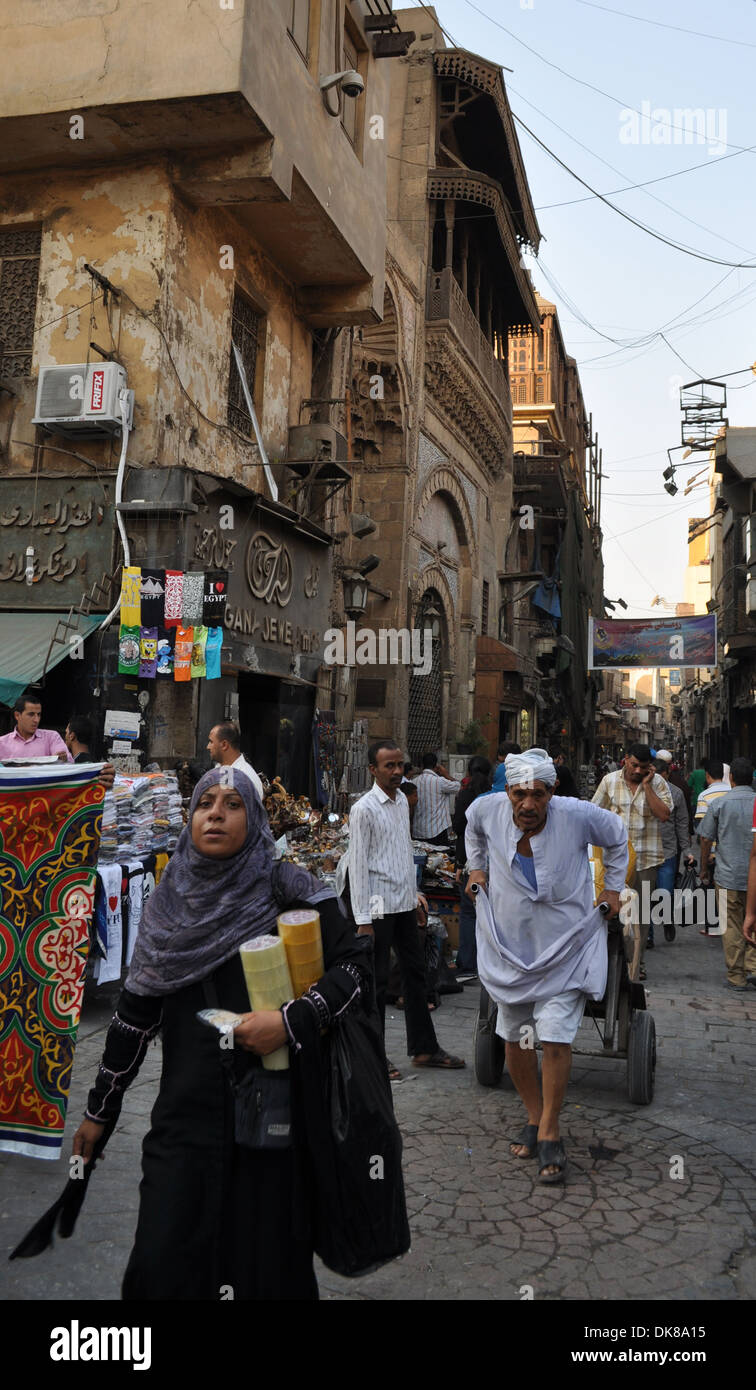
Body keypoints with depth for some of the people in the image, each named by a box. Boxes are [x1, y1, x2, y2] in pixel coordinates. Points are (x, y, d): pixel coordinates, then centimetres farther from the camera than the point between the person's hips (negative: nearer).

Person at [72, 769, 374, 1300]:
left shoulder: (286, 889, -4)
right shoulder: (169, 902, 6)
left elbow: (357, 964, -6)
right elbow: (136, 1012, 11)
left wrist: (292, 1020, -20)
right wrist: (100, 1109, 14)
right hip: (186, 1112, 3)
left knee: (267, 1260, 5)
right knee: (161, 1265, 1)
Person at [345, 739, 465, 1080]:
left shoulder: (402, 801, 10)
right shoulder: (364, 809, -14)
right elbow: (358, 866, -16)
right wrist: (363, 920, -17)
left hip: (404, 902, 8)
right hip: (379, 907, -8)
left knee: (415, 972, 14)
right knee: (377, 982, 1)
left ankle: (423, 1048, 26)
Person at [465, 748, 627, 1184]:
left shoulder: (578, 815, -18)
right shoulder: (487, 810, -11)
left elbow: (617, 836, 4)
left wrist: (613, 887, 8)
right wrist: (477, 867, 17)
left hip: (564, 948, -3)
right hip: (509, 947, 3)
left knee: (556, 1038, -9)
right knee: (515, 1039, 10)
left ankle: (549, 1132, 8)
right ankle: (535, 1119, 31)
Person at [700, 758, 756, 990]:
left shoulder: (718, 804, -5)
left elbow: (706, 840, -1)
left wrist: (704, 869, 12)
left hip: (728, 875, -1)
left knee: (732, 928, 6)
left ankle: (736, 977, 11)